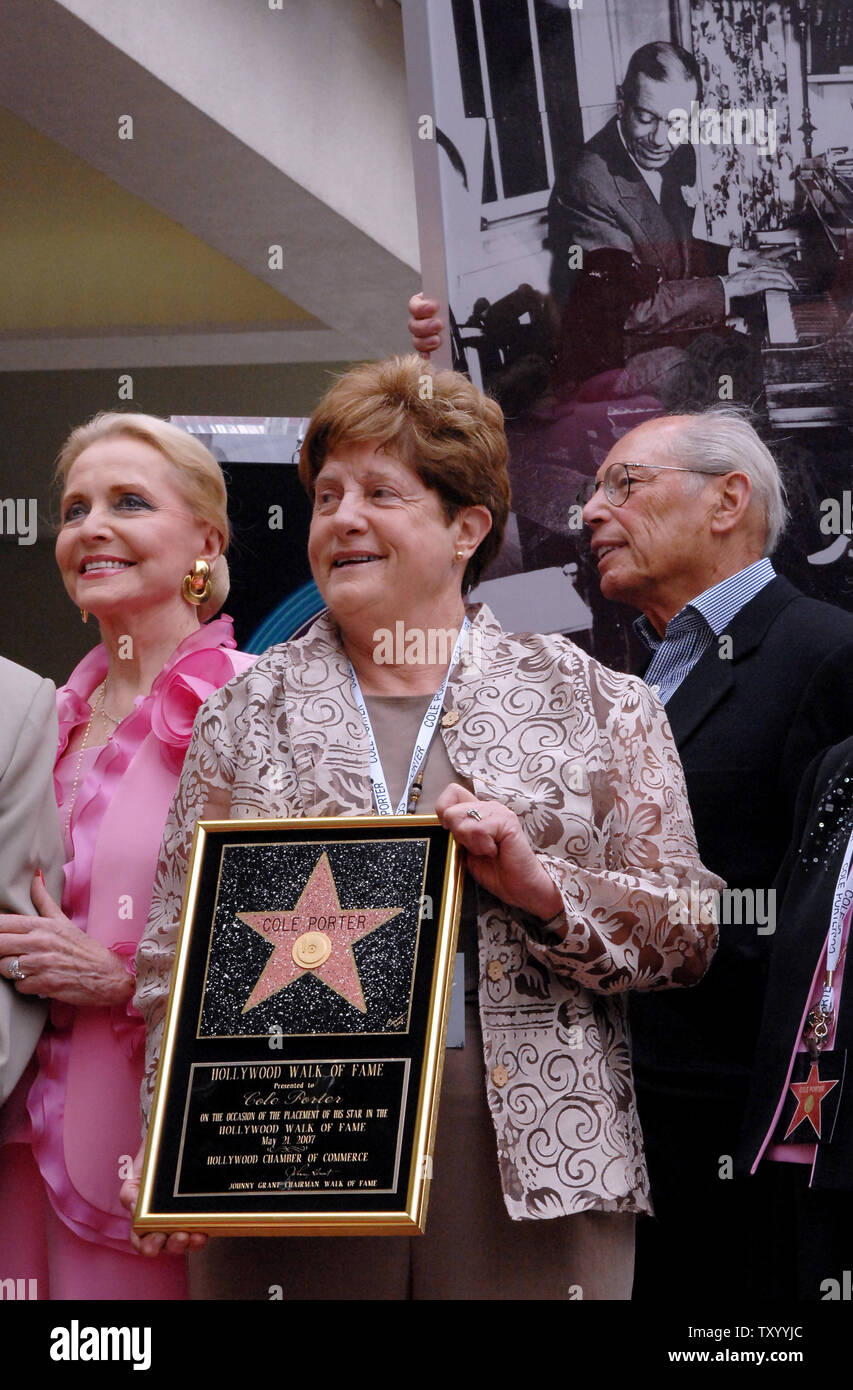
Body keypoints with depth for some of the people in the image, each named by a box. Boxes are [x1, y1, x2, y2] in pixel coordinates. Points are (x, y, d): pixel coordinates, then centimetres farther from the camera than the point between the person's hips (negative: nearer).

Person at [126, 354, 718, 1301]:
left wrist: (543, 886, -12)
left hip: (530, 1164, 0)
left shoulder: (592, 705, 8)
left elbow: (688, 934, 5)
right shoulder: (247, 713, 11)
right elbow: (174, 955, 9)